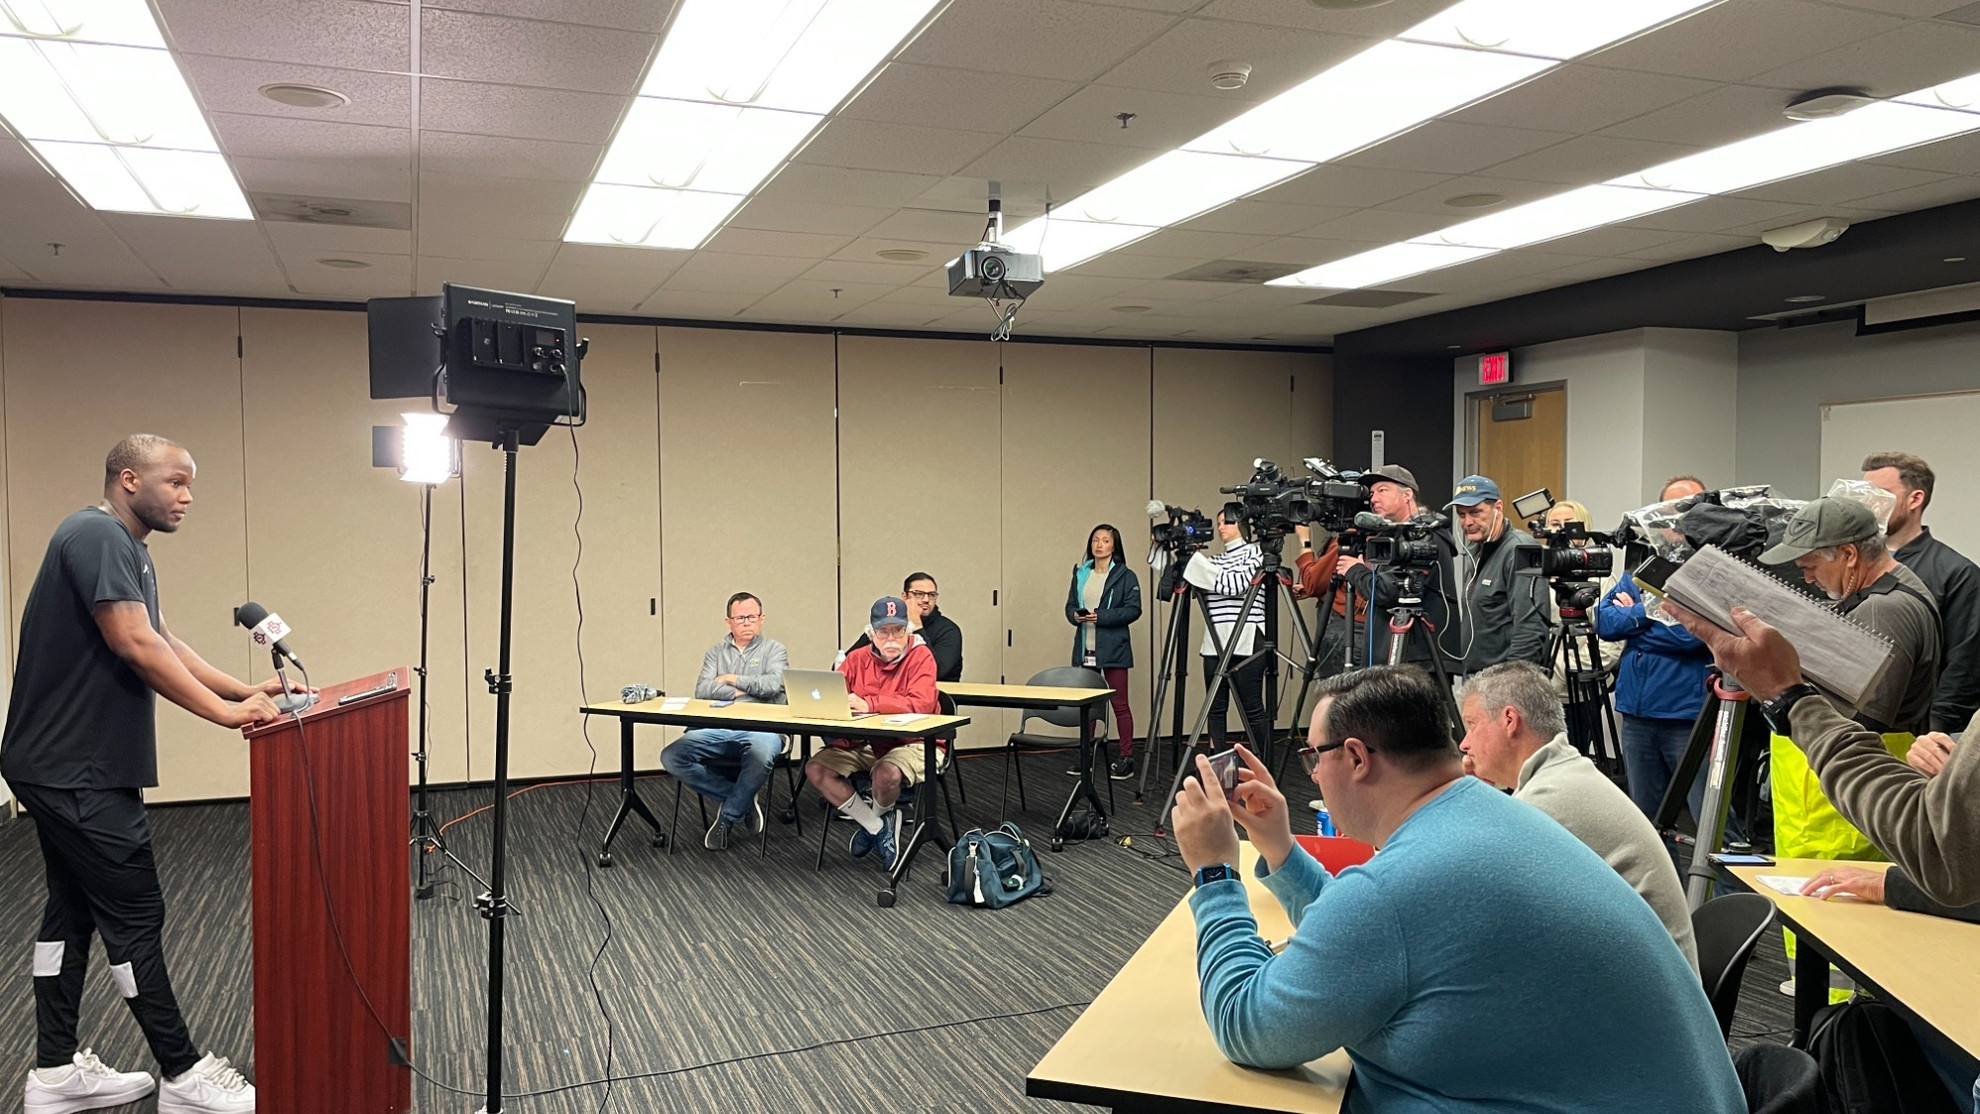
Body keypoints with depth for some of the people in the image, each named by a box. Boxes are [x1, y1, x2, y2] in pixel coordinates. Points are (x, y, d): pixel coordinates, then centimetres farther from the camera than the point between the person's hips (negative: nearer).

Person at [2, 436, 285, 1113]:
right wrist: (224, 712, -21)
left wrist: (243, 690, 8)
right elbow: (133, 645, -24)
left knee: (73, 908, 14)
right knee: (135, 916, -4)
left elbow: (162, 641, 16)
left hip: (67, 767, 10)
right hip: (77, 771, -10)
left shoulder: (125, 547, 15)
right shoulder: (98, 535, -17)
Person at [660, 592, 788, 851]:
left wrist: (732, 679, 1)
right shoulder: (716, 652, 20)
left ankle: (727, 818, -11)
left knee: (760, 754, -40)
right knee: (671, 757, -21)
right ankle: (744, 802, -6)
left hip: (760, 729, -4)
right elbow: (702, 690, 3)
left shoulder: (774, 650, 12)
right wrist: (742, 693, -4)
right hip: (718, 729, 4)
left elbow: (772, 685, -9)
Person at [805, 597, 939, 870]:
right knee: (815, 769, -13)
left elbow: (922, 703, -26)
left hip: (910, 743, -5)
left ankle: (875, 819, 4)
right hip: (864, 744, 6)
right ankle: (878, 828, -1)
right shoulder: (858, 658, 5)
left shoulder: (921, 656, -10)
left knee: (886, 774, -36)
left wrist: (869, 704, -32)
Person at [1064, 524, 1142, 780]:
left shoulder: (1125, 576, -4)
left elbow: (1133, 610, -11)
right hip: (1085, 647, 5)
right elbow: (1070, 604, 16)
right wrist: (1075, 616, -6)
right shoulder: (1080, 574, 12)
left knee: (1120, 704, 0)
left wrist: (1101, 617, -19)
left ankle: (1125, 758, 6)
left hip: (1113, 648, -5)